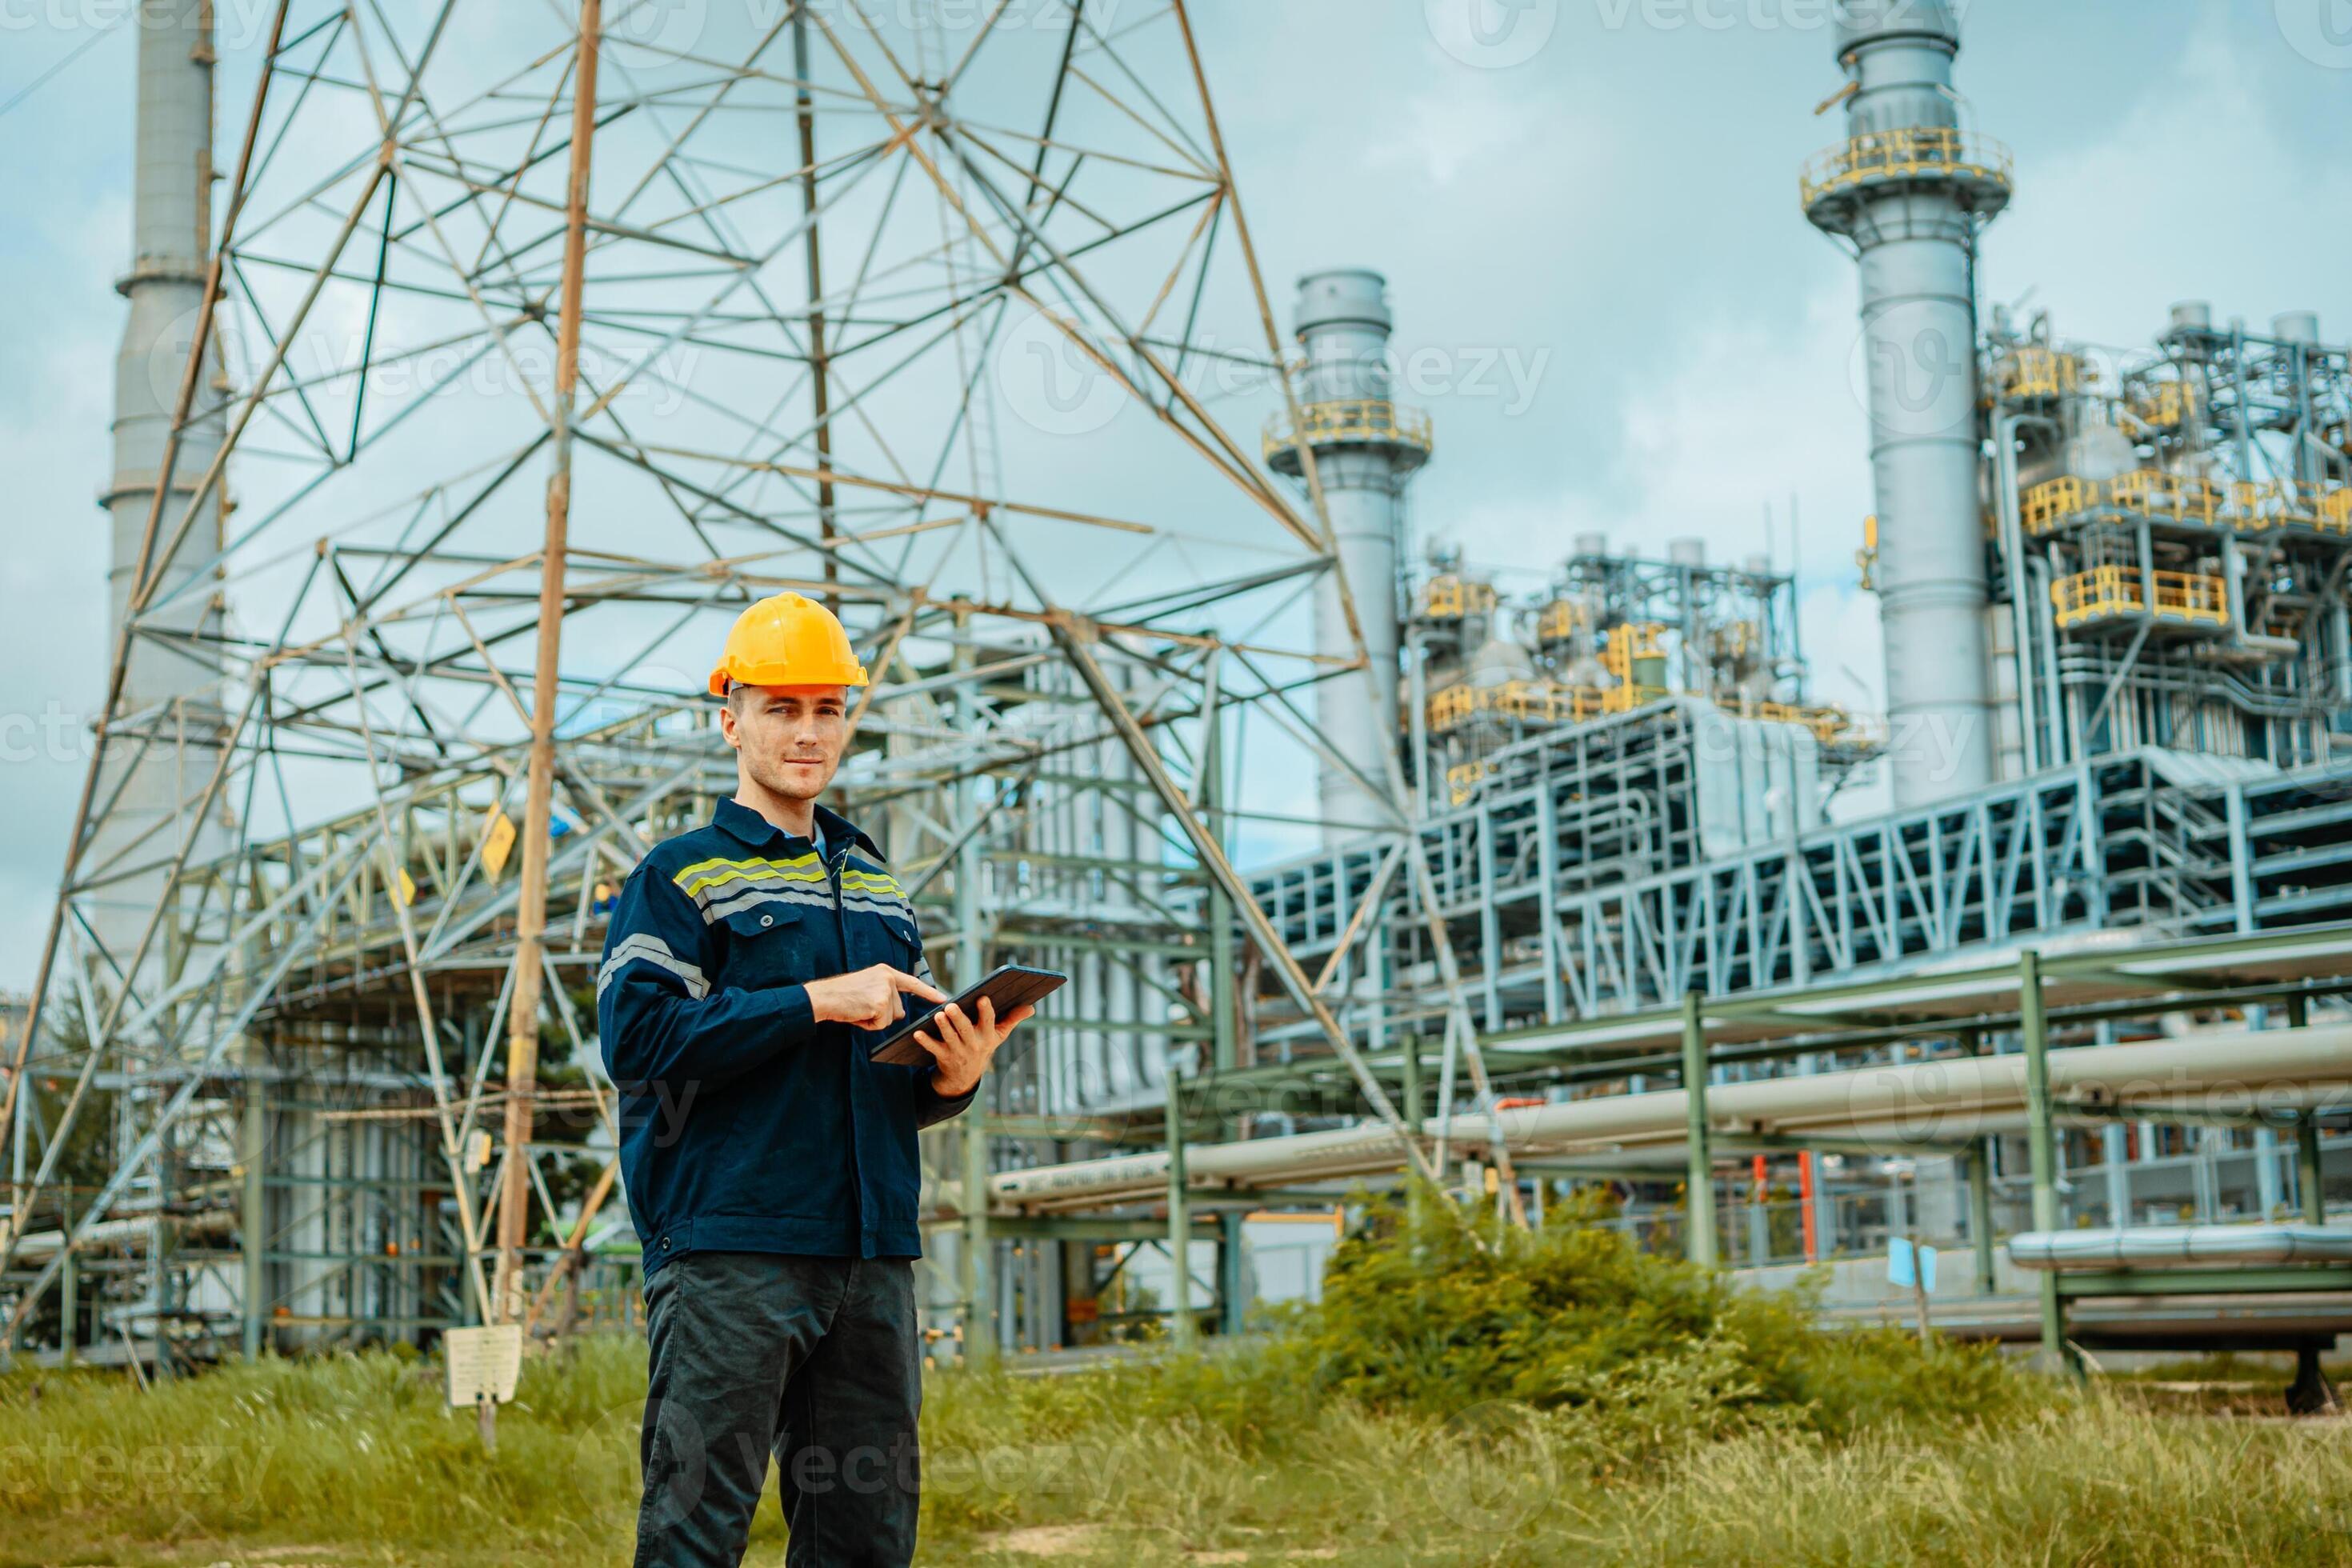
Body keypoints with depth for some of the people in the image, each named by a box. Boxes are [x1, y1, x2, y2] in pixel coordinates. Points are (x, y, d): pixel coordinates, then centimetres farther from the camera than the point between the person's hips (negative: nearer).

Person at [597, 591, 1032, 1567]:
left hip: (873, 1248, 6)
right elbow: (637, 1038, -12)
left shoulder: (878, 889, 21)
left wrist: (951, 1079, 2)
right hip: (728, 1244, -6)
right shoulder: (682, 875, 3)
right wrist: (818, 1002, -15)